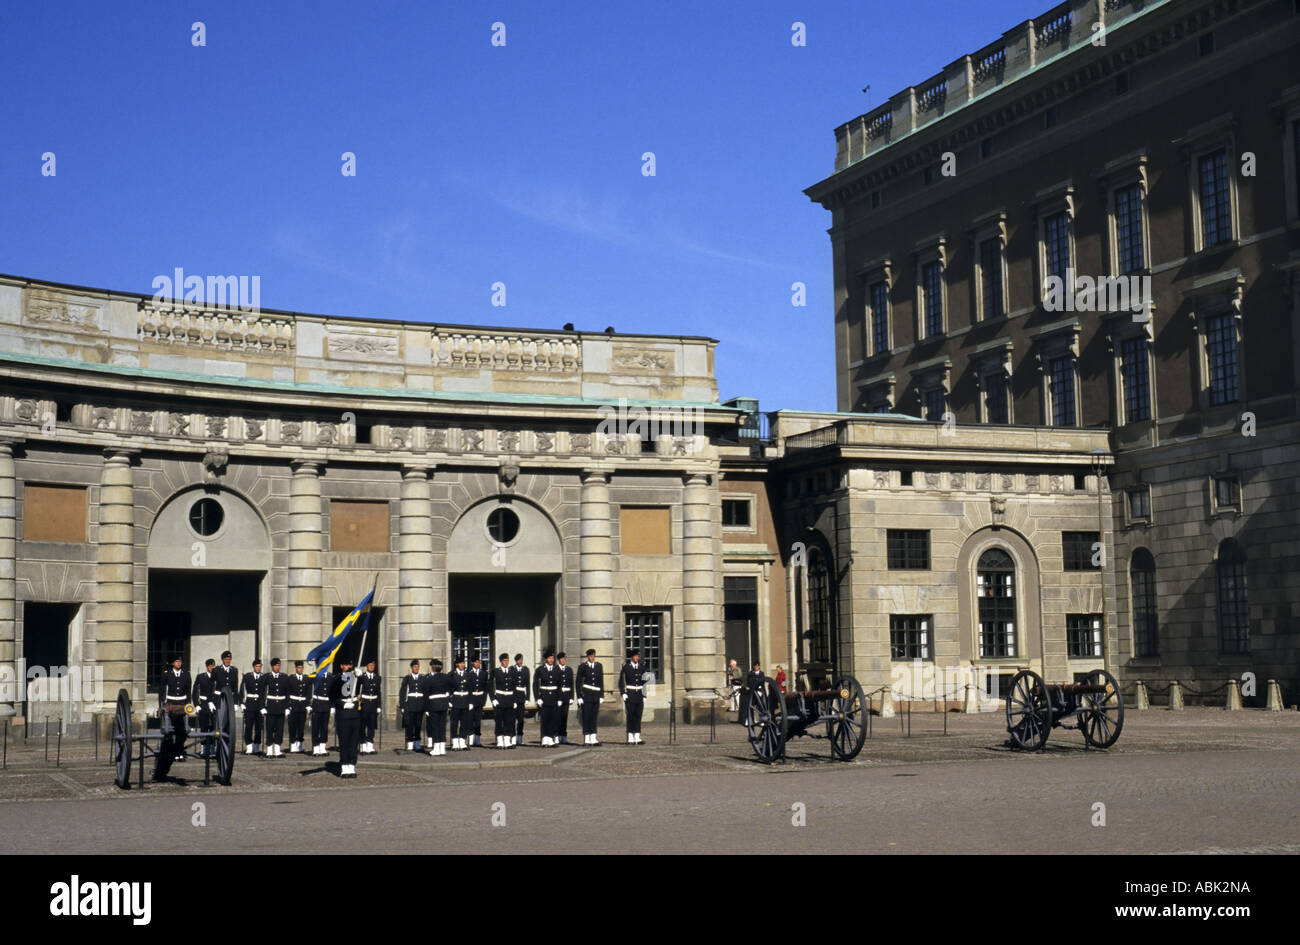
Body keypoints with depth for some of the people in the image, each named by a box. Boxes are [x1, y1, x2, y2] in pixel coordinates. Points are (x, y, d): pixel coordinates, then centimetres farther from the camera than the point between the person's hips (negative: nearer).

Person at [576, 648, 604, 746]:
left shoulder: (599, 666, 9)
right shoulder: (582, 667, -1)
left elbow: (601, 682, 11)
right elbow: (578, 682, 0)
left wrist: (602, 696, 5)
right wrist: (579, 697, -6)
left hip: (596, 695, 3)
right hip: (586, 694, -3)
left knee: (594, 717, 5)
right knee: (586, 717, -2)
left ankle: (593, 738, 8)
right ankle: (586, 739, 1)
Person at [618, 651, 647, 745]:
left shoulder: (642, 668, 8)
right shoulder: (626, 668, -2)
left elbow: (644, 683, 12)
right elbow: (621, 682, 0)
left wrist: (644, 697, 9)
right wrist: (623, 694, -10)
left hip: (639, 694, 3)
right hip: (629, 695, -3)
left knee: (638, 716, 2)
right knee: (630, 716, -4)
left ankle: (637, 738, 4)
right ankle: (630, 738, -1)